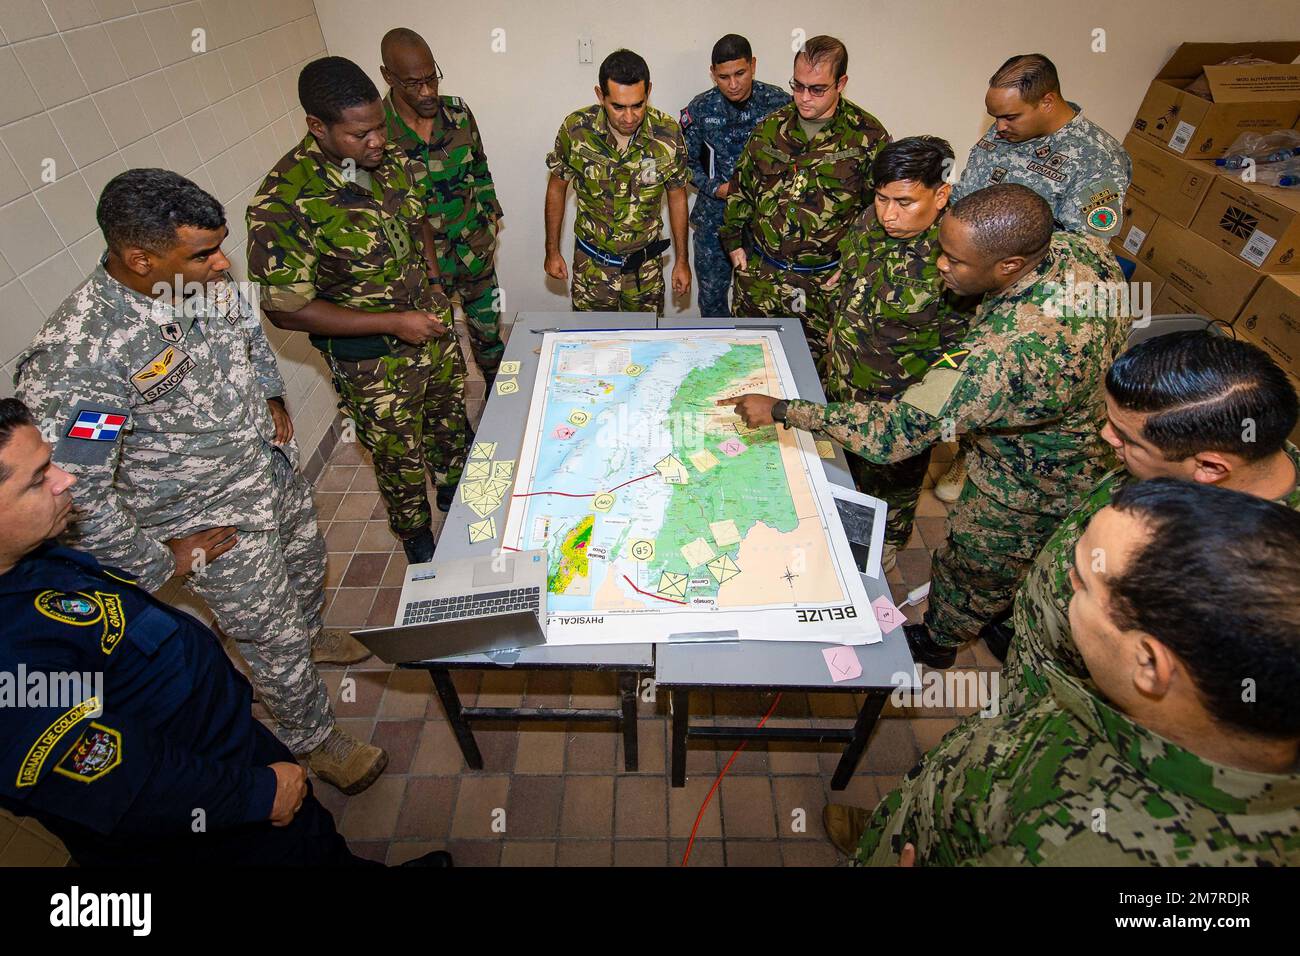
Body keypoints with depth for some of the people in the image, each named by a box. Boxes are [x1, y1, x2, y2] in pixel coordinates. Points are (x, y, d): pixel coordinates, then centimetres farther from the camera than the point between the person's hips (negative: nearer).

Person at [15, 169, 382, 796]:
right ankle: (313, 740, 38)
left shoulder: (203, 283, -11)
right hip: (214, 521, -7)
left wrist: (272, 400, 7)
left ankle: (312, 632, 64)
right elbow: (73, 496, -27)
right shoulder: (78, 355, -33)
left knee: (307, 563, 31)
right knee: (274, 640, 11)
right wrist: (161, 561, -17)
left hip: (275, 466, 7)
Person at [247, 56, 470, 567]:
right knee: (400, 456, 13)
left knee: (451, 419, 25)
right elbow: (285, 309, -21)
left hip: (434, 328, 6)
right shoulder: (283, 201, -24)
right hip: (371, 359, -6)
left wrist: (433, 281, -2)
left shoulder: (390, 159, -5)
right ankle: (415, 534, 40)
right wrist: (393, 323, -23)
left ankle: (455, 493, 54)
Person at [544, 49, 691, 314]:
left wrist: (682, 260, 3)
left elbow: (677, 196, 0)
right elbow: (557, 188, 0)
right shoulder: (576, 129, -15)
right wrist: (552, 251, 3)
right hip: (591, 263, 0)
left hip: (646, 264, 1)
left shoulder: (668, 133, -14)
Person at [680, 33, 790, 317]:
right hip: (714, 217, 1)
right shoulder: (700, 109, -3)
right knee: (711, 297, 9)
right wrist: (716, 188, -10)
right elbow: (687, 161, 5)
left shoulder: (778, 102, -4)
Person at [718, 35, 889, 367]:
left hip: (823, 282, -3)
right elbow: (741, 186, 16)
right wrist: (734, 241, 12)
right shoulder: (771, 127, 6)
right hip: (757, 272, 3)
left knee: (815, 364, 8)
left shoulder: (867, 137, -6)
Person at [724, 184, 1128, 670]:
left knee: (974, 568, 20)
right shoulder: (1084, 248, -18)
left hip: (1036, 485, -7)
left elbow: (894, 431, -42)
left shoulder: (1003, 356, -47)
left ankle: (935, 642, 49)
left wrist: (780, 410, -35)